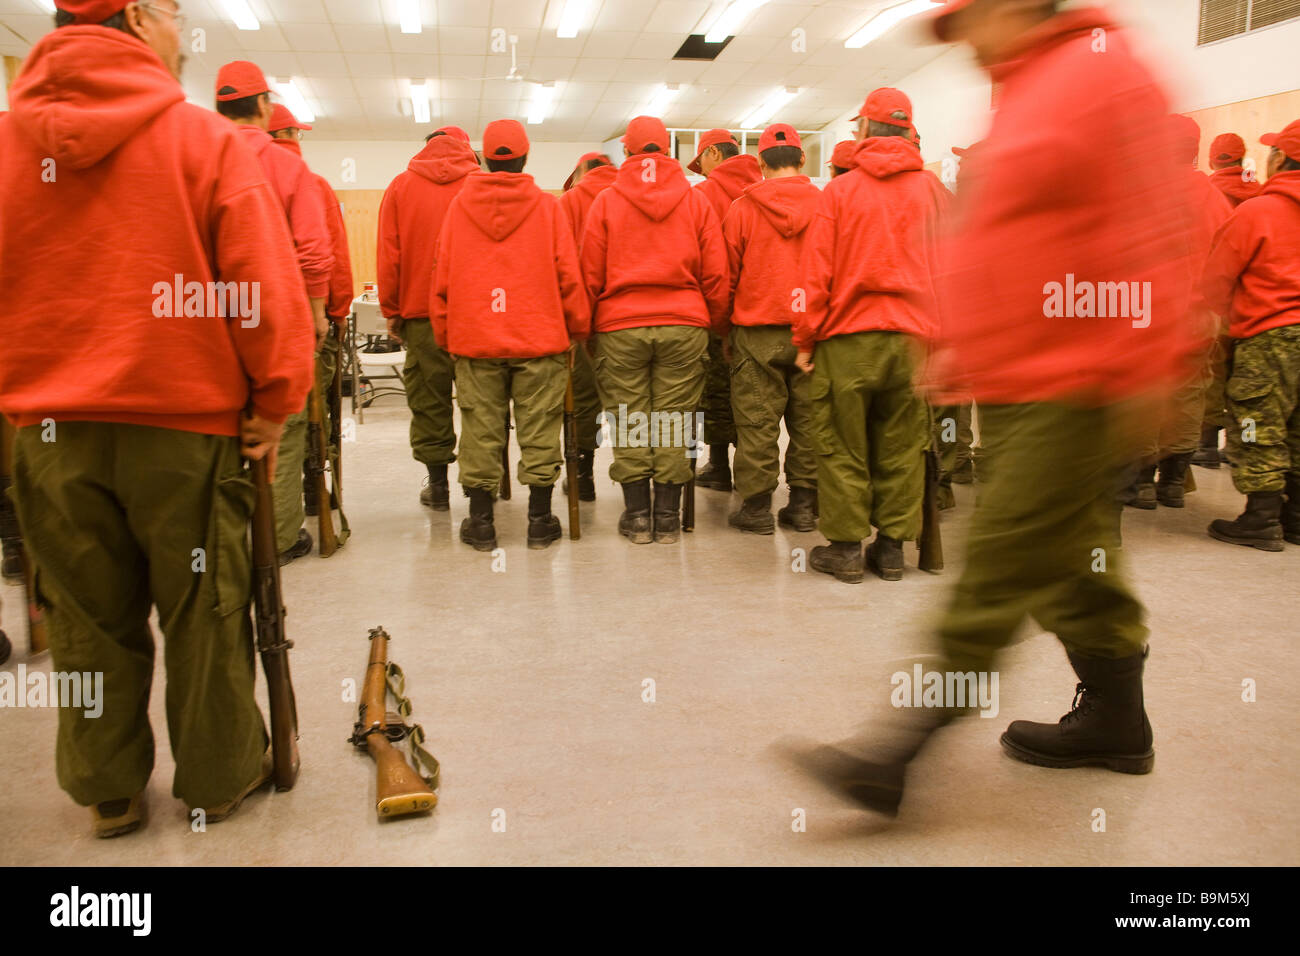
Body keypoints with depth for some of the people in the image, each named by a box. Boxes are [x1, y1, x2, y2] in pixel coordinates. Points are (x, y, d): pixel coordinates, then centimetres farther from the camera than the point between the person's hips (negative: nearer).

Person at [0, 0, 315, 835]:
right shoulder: (207, 138, -9)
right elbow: (265, 284, -14)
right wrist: (277, 402, -5)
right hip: (186, 423, -3)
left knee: (89, 619, 15)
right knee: (205, 614, 11)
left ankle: (109, 790, 28)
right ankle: (221, 776, 25)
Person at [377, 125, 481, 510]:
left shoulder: (401, 185, 6)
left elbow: (388, 254, 3)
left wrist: (391, 310, 7)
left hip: (420, 311, 1)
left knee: (428, 398, 6)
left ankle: (437, 483, 10)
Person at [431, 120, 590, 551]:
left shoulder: (460, 205, 5)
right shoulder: (548, 205, -1)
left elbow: (442, 276, 6)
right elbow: (568, 275, -1)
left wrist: (444, 335, 15)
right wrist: (579, 326, 10)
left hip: (474, 339, 1)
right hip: (540, 338, -1)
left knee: (480, 431, 5)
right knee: (539, 429, 5)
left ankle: (480, 521, 11)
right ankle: (540, 520, 9)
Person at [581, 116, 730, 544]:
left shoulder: (606, 201, 3)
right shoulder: (696, 201, 5)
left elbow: (590, 274, 2)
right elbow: (715, 273, 4)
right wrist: (713, 324, 14)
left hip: (620, 326, -1)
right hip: (684, 324, 1)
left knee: (629, 423, 5)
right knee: (674, 422, 5)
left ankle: (637, 515, 10)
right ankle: (668, 516, 10)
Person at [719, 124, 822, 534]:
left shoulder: (742, 208, -2)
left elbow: (727, 275, 3)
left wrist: (726, 331, 13)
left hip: (757, 331, -2)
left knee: (757, 422, 3)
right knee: (807, 419, 9)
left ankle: (757, 505, 8)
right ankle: (804, 502, 15)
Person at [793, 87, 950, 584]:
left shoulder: (839, 190, -1)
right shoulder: (931, 188, 6)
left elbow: (816, 272, -3)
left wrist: (805, 338, 3)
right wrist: (935, 329, 12)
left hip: (847, 337, -3)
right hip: (912, 336, 3)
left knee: (841, 445, 4)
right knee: (902, 446, 8)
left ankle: (846, 547, 8)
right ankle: (892, 547, 13)